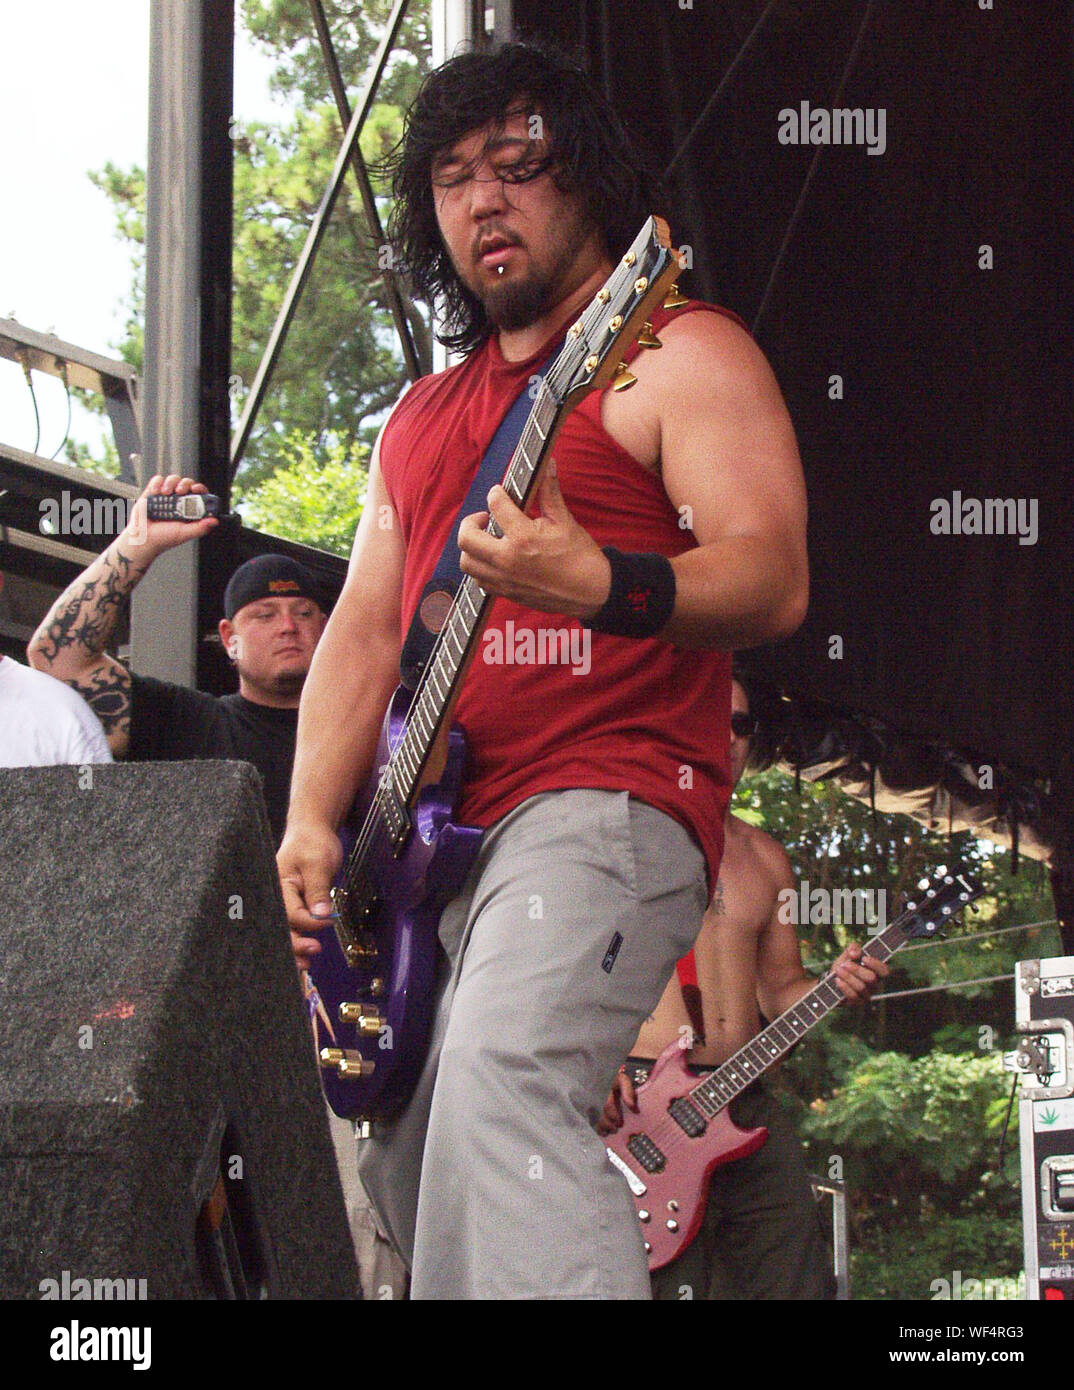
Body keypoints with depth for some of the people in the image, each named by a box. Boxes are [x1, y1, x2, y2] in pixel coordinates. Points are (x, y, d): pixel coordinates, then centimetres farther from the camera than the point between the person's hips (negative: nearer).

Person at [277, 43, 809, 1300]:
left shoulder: (678, 356, 2)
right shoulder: (422, 417, 24)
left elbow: (772, 581, -11)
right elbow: (365, 627, 19)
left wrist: (602, 586, -31)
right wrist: (313, 822, 3)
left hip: (606, 803, -8)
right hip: (432, 837, 8)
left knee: (500, 1078, -31)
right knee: (408, 1151, 7)